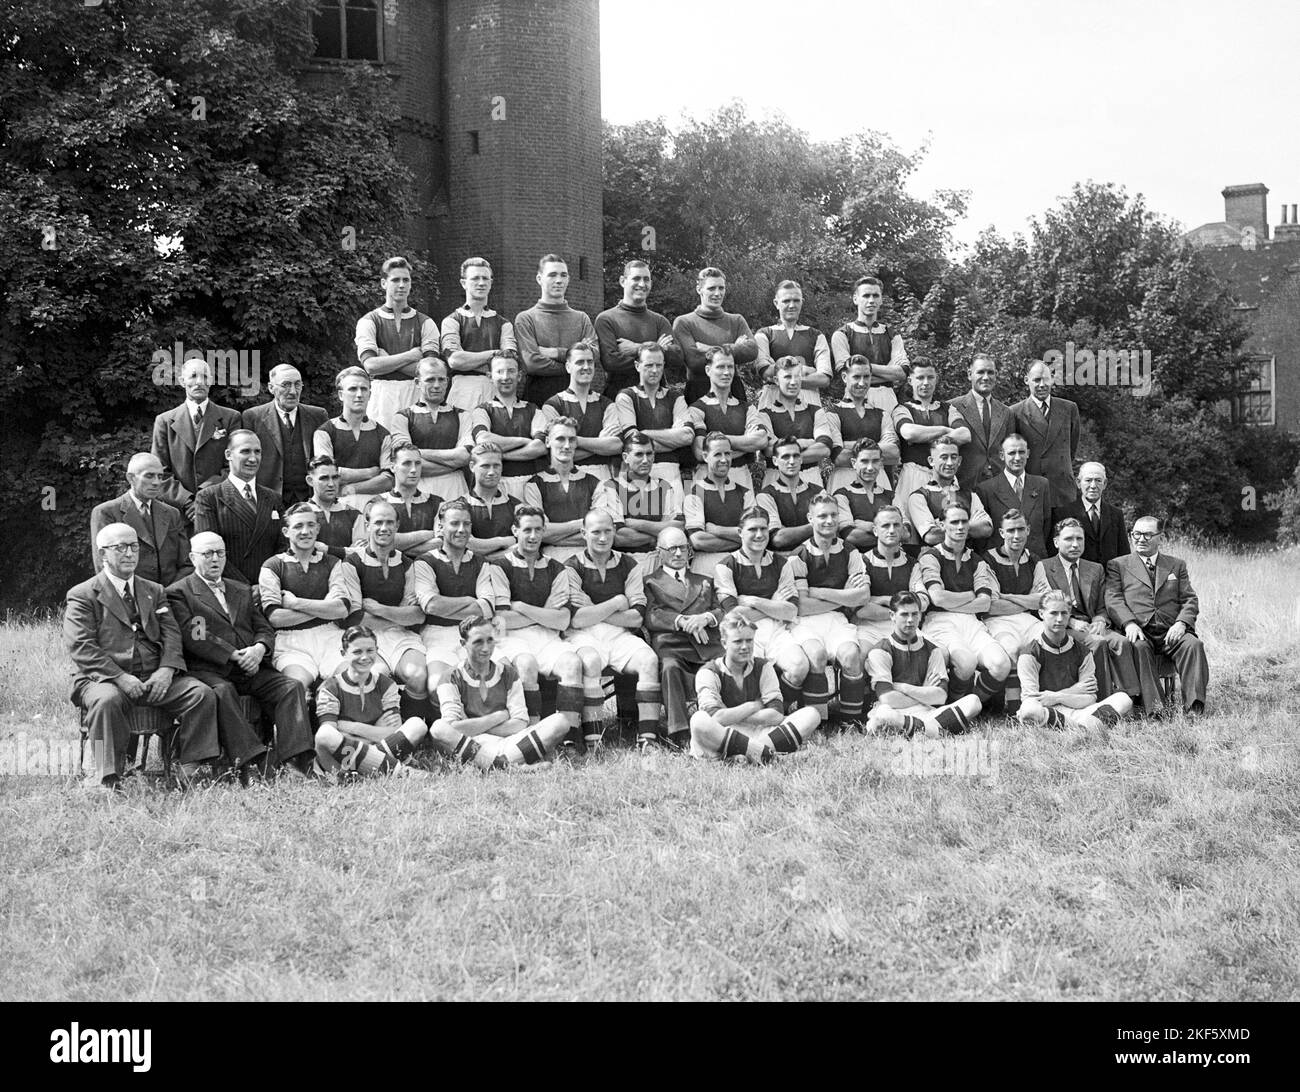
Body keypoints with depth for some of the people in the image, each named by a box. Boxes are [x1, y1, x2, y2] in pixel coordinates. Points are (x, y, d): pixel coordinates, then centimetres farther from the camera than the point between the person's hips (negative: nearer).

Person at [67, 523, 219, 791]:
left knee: (203, 694, -19)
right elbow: (81, 648, -7)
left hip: (154, 678, 4)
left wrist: (166, 670, -11)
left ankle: (191, 769, -13)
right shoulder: (82, 595, 5)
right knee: (108, 700, -38)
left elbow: (171, 635, 10)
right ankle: (106, 778, -28)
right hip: (102, 678, -4)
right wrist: (120, 677, -20)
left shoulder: (154, 592, 22)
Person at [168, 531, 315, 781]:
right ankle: (248, 764, -46)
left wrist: (259, 648, -7)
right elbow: (191, 637, -5)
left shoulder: (244, 591, 27)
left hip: (251, 668, 5)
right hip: (208, 670, -5)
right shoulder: (179, 592, 9)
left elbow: (265, 629, 19)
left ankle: (293, 764, -33)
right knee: (222, 691, -38)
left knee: (292, 686, -20)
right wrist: (234, 655, -12)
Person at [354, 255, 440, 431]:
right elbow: (370, 365, -7)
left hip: (416, 395, 1)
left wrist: (387, 360, -6)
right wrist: (410, 356, -4)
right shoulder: (369, 321, 7)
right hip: (381, 395, -1)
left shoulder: (425, 322, 10)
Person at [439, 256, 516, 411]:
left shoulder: (503, 323, 16)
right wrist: (493, 354, -1)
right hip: (463, 391, -1)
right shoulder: (452, 321, 10)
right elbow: (453, 359, -4)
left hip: (495, 392, 2)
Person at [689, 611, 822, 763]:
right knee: (699, 720, -38)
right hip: (719, 737, -4)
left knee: (812, 715, -15)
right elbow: (716, 719, -20)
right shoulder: (708, 672, -2)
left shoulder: (763, 668, 9)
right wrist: (753, 706, -8)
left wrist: (732, 716, -10)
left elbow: (777, 715, -5)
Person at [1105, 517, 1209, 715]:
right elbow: (1113, 600, 3)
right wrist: (1129, 623, -17)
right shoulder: (1117, 565, 17)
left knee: (1193, 644, -28)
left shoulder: (1177, 565, 24)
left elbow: (1190, 600, 14)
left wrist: (1181, 623, -8)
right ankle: (1150, 706, -41)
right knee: (1139, 647, -35)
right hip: (1139, 632, -2)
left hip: (1171, 632, 2)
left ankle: (1194, 706, -34)